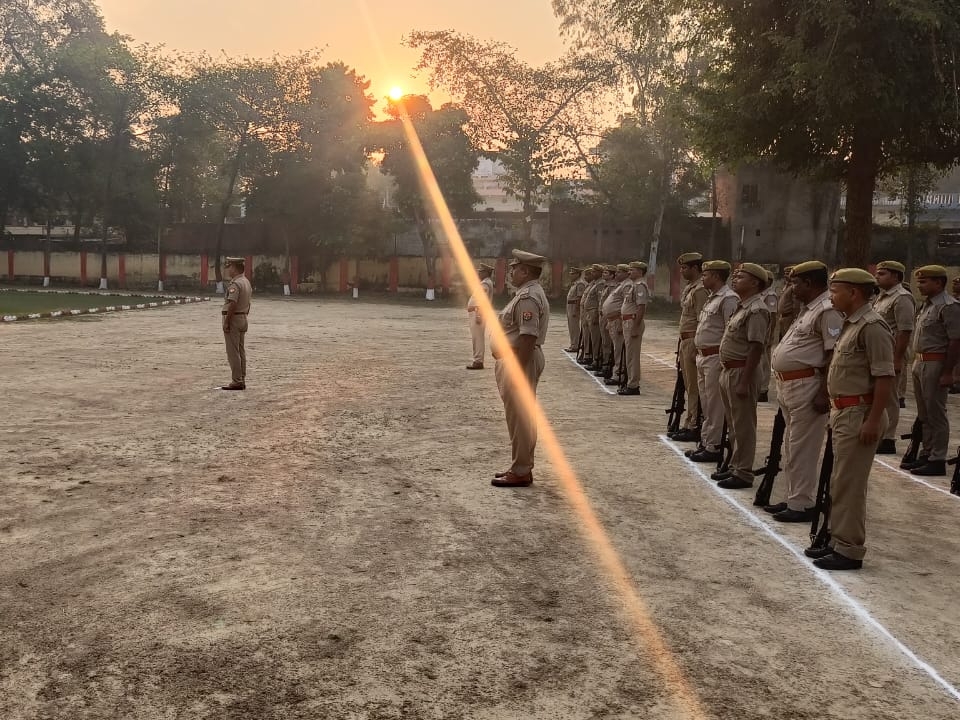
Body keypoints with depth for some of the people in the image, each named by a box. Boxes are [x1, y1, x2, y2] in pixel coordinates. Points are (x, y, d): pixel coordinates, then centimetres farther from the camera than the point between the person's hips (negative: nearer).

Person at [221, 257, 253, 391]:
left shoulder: (235, 284, -18)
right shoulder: (246, 282, 13)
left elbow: (232, 304, -24)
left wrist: (226, 322, -21)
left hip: (233, 318, -10)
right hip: (243, 318, 10)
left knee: (233, 352, -6)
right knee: (241, 351, 12)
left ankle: (236, 381, -5)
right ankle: (242, 380, 16)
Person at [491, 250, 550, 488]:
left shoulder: (528, 297, -19)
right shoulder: (528, 293, 15)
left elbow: (528, 337, -26)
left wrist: (517, 371, -26)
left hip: (520, 361, -11)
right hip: (517, 360, 11)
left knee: (519, 418, -4)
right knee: (522, 417, 16)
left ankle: (521, 472, 2)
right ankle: (521, 466, 25)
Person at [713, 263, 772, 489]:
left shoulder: (756, 311, -17)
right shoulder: (742, 307, 14)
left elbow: (756, 348, -21)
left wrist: (744, 382, -23)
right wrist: (727, 373, 17)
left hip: (742, 372, -10)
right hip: (729, 370, 10)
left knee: (743, 425, -2)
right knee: (734, 424, 17)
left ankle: (744, 474, 5)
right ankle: (735, 467, 26)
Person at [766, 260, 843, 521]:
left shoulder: (828, 310, -16)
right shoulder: (808, 308, 15)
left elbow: (834, 355, -22)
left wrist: (824, 392, -24)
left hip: (808, 387, -11)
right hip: (789, 385, 11)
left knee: (802, 449, -5)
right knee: (791, 447, 17)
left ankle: (803, 505, 3)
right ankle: (793, 499, 27)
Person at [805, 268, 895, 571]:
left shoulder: (872, 327, -17)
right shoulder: (851, 324, 14)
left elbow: (885, 377, -21)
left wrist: (873, 421, -23)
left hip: (860, 413, -10)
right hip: (843, 412, 10)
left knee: (850, 484, -4)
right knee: (840, 483, 16)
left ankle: (850, 551, 4)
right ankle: (838, 541, 26)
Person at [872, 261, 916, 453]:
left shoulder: (902, 298, -13)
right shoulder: (881, 296, 17)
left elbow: (905, 331, -19)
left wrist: (897, 359, -22)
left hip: (890, 355, -9)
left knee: (888, 397, -3)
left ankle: (888, 440, 3)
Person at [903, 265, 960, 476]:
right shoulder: (928, 304, 14)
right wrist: (917, 362, 15)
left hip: (936, 364, -10)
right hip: (920, 362, 10)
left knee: (936, 414, -3)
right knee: (924, 414, 15)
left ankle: (937, 460, 3)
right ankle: (926, 454, 25)